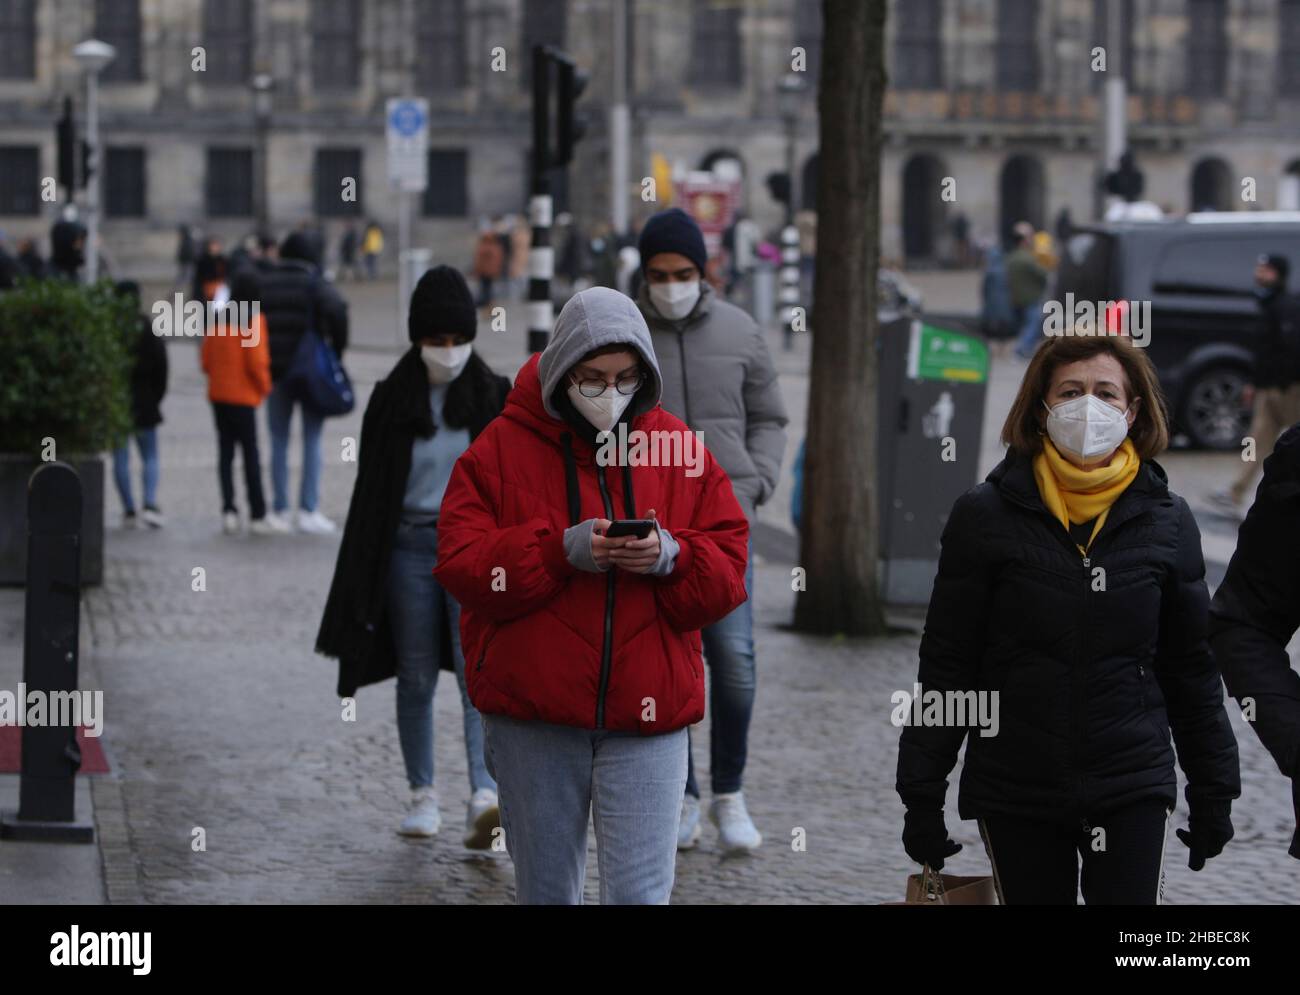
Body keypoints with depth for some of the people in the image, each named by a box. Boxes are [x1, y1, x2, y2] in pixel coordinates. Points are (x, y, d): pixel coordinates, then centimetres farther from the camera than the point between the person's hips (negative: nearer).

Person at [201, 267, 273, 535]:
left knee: (225, 451, 9)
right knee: (250, 454, 1)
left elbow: (205, 357, 7)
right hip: (243, 396, -5)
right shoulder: (254, 320, -11)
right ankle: (257, 516, 4)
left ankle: (228, 510, -3)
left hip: (218, 394, 5)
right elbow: (256, 360, -15)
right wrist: (265, 387, 0)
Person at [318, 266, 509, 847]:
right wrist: (364, 580, 0)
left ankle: (484, 797, -26)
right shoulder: (392, 401, 1)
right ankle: (423, 796, 19)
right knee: (416, 678, 7)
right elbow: (371, 489, 2)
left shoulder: (494, 399, 2)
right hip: (410, 547, 1)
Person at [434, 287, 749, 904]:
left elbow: (729, 570, 3)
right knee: (545, 889, 12)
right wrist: (561, 549, -20)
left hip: (647, 714, 0)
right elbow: (459, 565, -8)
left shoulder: (679, 449, 4)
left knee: (641, 893, -6)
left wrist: (670, 557, -19)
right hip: (531, 718, 0)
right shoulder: (502, 448, -1)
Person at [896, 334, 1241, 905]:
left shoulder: (1165, 521, 3)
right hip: (1013, 793, 0)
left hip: (1133, 790, 1)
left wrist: (1212, 791, 11)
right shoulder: (986, 516, -2)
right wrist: (922, 794, -1)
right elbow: (945, 665, 1)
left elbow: (1191, 668, 11)